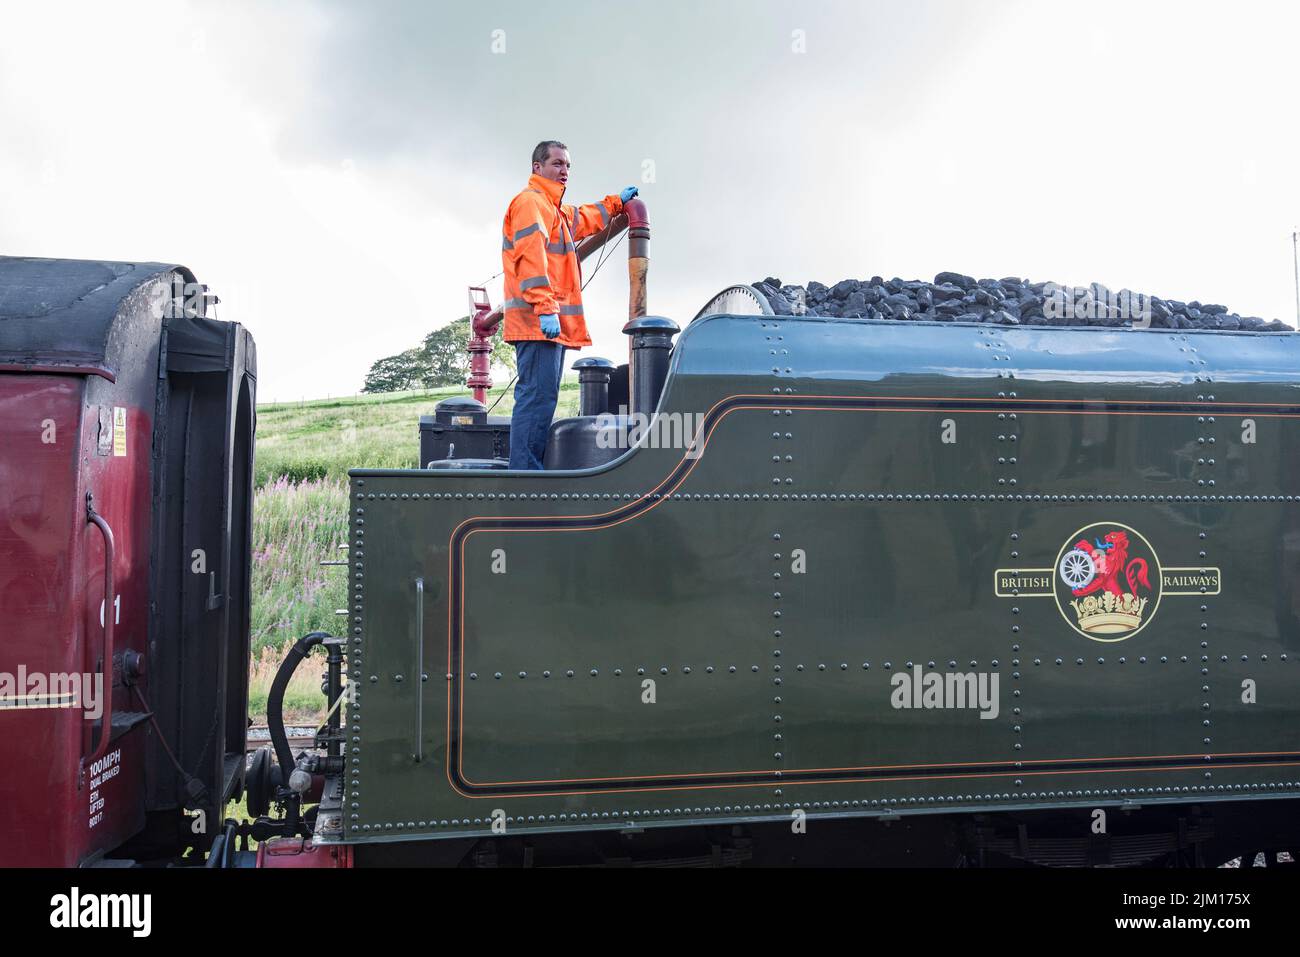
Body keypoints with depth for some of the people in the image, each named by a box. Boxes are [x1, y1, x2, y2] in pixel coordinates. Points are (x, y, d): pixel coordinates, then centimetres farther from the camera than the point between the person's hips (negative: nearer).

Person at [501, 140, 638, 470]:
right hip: (539, 320, -11)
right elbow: (530, 256, -17)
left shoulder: (557, 212, 29)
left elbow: (586, 219, 52)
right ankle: (524, 472, -20)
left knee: (540, 396, 10)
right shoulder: (530, 201, -3)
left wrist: (616, 202, 56)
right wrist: (545, 308, -25)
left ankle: (528, 470, 12)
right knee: (538, 395, -16)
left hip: (552, 321, 11)